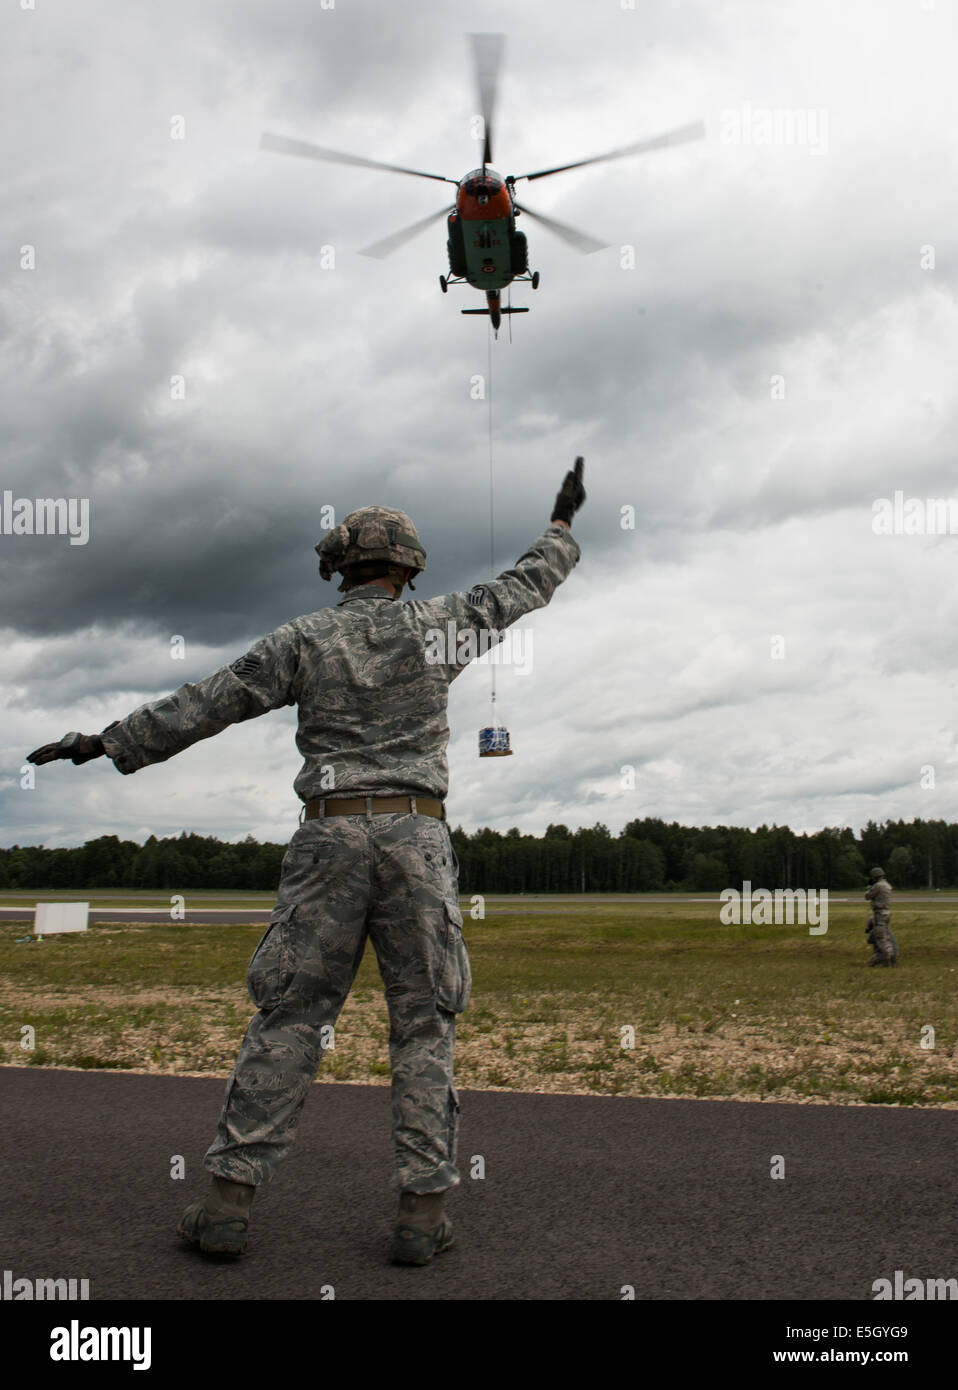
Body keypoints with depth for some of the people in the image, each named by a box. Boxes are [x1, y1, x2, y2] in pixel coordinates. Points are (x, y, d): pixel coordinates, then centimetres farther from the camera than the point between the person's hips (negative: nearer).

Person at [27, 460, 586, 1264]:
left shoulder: (304, 641, 7)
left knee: (289, 1018, 4)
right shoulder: (436, 627, 7)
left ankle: (230, 1203, 3)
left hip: (331, 837, 0)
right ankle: (422, 1213, 3)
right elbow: (524, 588, 21)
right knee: (424, 1025, 5)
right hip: (416, 837, 0)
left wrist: (106, 746, 15)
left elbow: (203, 704, 7)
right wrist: (564, 523, 38)